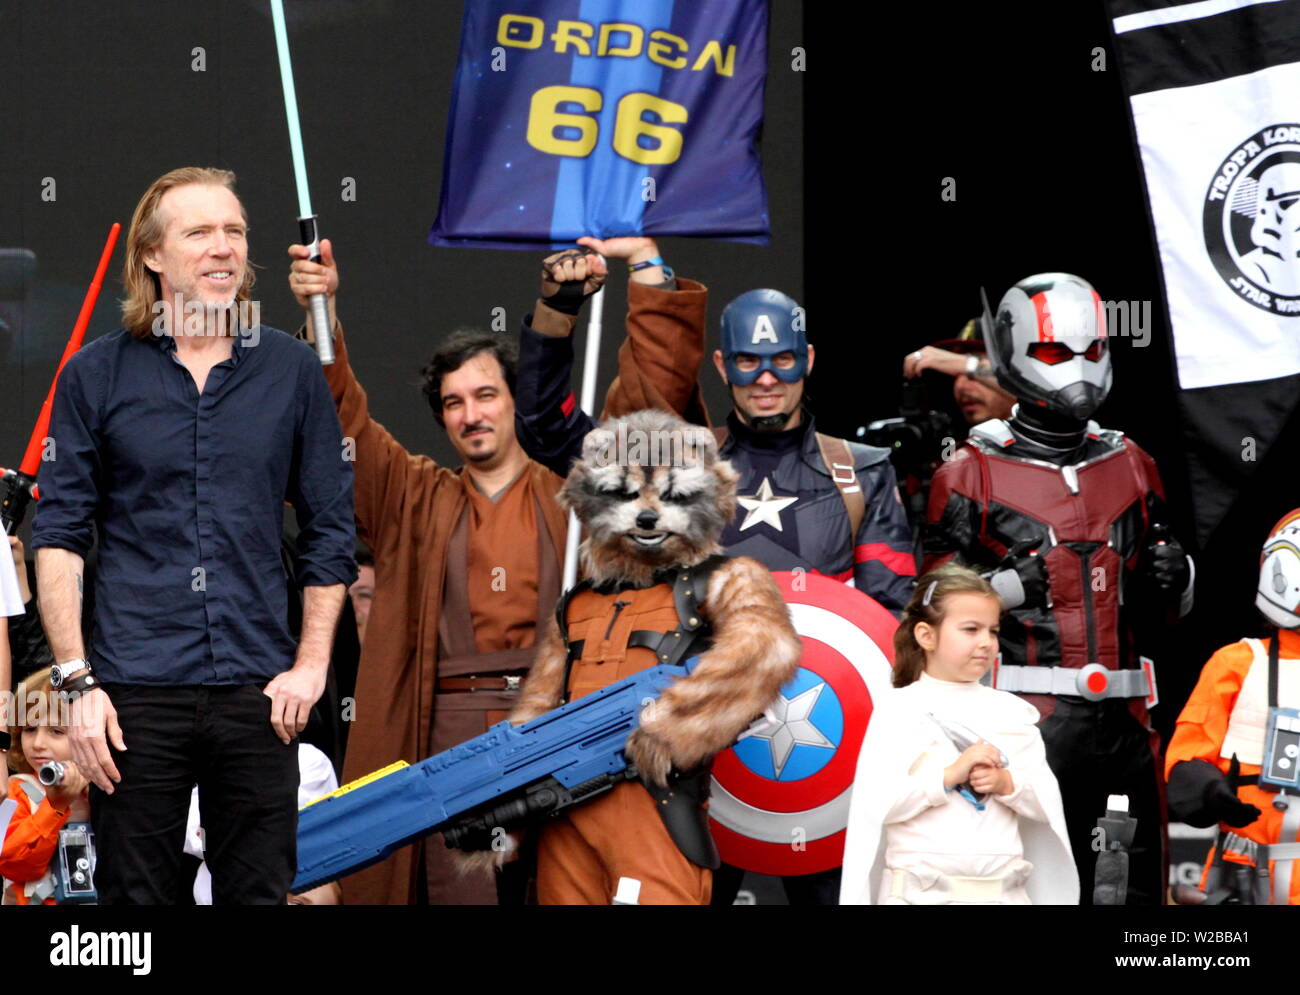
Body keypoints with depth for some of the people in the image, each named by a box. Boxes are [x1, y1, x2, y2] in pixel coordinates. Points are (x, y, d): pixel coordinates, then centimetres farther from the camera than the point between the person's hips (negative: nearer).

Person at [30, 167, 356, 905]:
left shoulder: (293, 370, 7)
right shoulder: (95, 375, 3)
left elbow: (332, 531, 11)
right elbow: (58, 537, 2)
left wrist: (312, 663, 2)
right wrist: (75, 679, -6)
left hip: (259, 690, 1)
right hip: (136, 691, -1)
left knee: (260, 891, 5)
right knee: (135, 897, 1)